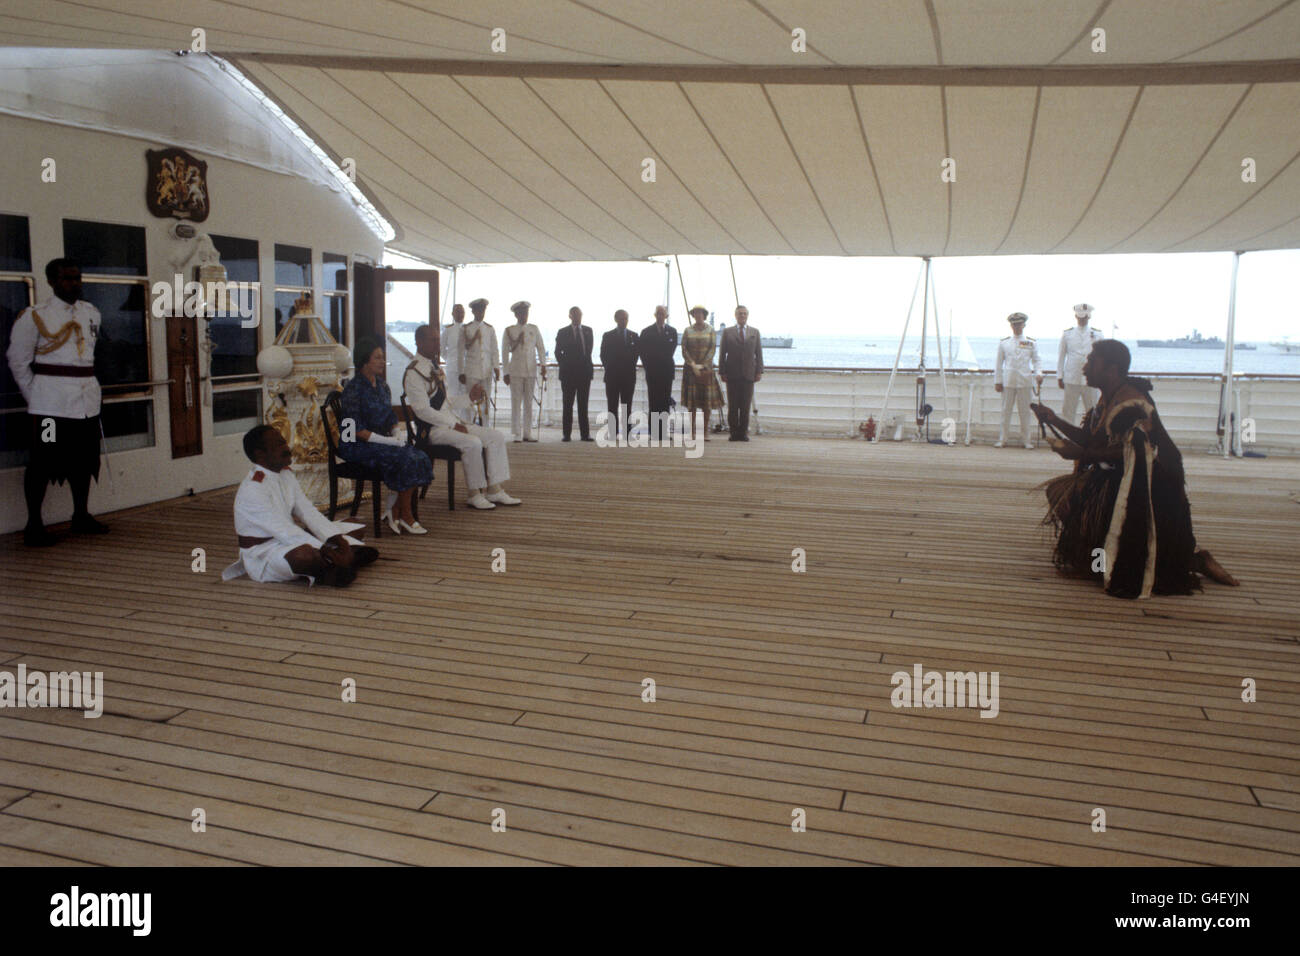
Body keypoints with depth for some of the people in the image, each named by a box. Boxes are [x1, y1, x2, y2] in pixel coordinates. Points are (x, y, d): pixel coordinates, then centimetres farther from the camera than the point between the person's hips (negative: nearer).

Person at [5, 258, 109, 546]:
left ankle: (81, 517, 26)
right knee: (42, 462, -3)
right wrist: (34, 396, -1)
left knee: (84, 459, 13)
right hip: (50, 404, -6)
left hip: (86, 400, 6)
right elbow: (18, 360, -1)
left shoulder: (91, 313, 11)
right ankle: (34, 526, 5)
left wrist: (84, 382, 16)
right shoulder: (35, 316, -6)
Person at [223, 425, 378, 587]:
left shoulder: (286, 474, 7)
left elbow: (308, 512, 2)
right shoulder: (251, 489, -21)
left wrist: (336, 539, -14)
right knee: (305, 555, -41)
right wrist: (325, 551, -33)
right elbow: (282, 530, -28)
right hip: (261, 552, -9)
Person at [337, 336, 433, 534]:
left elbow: (391, 418, 19)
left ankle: (395, 510, -8)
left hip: (382, 441, 8)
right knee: (407, 459, -27)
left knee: (421, 458, -16)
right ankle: (406, 516, -14)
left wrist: (399, 433, -3)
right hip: (358, 446, -8)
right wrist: (390, 441, -20)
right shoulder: (353, 389, -12)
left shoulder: (382, 385, 13)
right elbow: (356, 430, -18)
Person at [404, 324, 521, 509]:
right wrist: (453, 424, -18)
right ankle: (475, 495, -17)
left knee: (496, 437, -4)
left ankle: (495, 490, -6)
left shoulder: (434, 367, 18)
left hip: (451, 422, 9)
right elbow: (422, 411, -18)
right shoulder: (414, 372, -12)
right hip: (432, 429, -9)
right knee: (473, 443, -31)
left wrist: (469, 398, 5)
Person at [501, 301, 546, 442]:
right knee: (516, 403, -4)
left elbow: (541, 348, 11)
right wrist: (505, 372, 1)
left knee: (529, 402, 4)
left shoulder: (534, 329, 11)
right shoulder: (509, 331, 4)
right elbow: (505, 352, 5)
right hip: (515, 371, -2)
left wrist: (543, 365, -1)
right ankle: (517, 434, 0)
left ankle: (527, 433, 9)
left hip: (531, 371, 2)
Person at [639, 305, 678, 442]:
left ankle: (662, 433, 1)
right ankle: (653, 433, -3)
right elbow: (641, 349, 7)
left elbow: (672, 349, 11)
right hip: (652, 372, -1)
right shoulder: (647, 332, 5)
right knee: (653, 402, -3)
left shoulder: (672, 331, 9)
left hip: (667, 371, 1)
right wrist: (647, 366, 3)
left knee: (665, 403, -2)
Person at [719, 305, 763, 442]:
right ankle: (734, 432, 6)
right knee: (733, 405, 1)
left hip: (748, 374, 1)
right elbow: (723, 353, 5)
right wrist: (723, 372, -3)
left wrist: (759, 371, 0)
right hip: (732, 374, -1)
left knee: (746, 405, 1)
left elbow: (759, 353, 9)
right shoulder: (727, 332, 8)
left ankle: (743, 432, 7)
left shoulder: (755, 332, 12)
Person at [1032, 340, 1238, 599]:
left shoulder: (1132, 405, -24)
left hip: (1150, 489, -10)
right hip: (1118, 480, 10)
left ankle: (1195, 562, 11)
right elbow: (1089, 439, 11)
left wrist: (1079, 453, -24)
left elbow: (1125, 453, -27)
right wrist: (1055, 421, 1)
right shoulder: (1108, 399, 8)